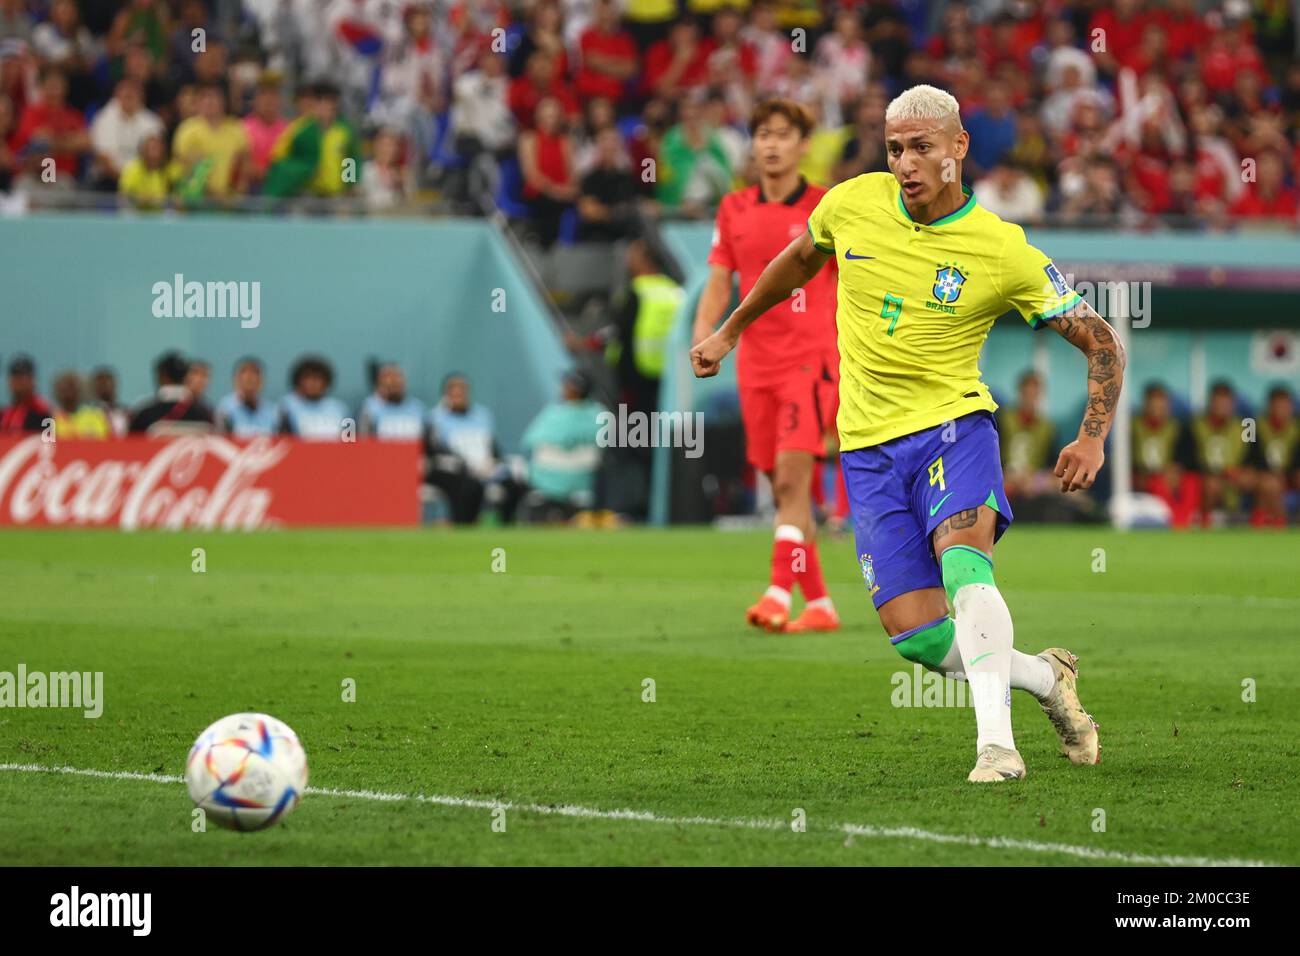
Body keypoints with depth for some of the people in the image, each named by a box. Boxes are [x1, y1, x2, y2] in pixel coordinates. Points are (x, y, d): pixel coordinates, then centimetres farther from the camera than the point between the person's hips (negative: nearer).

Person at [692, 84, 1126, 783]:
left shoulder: (1003, 252, -10)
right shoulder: (852, 203, 0)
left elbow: (1101, 342, -3)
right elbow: (799, 260, 24)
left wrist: (1093, 438, -17)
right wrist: (730, 330, 33)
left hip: (951, 423, -4)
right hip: (868, 446, 4)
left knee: (963, 561, -33)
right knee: (916, 636, -7)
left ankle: (995, 742, -38)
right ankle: (1044, 677, 18)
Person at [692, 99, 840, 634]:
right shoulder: (734, 210, 10)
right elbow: (719, 283, 10)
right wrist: (704, 328, -9)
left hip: (810, 359, -5)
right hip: (756, 364, 5)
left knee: (792, 478, -17)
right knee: (781, 488, 6)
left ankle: (778, 596, -24)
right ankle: (819, 605, 13)